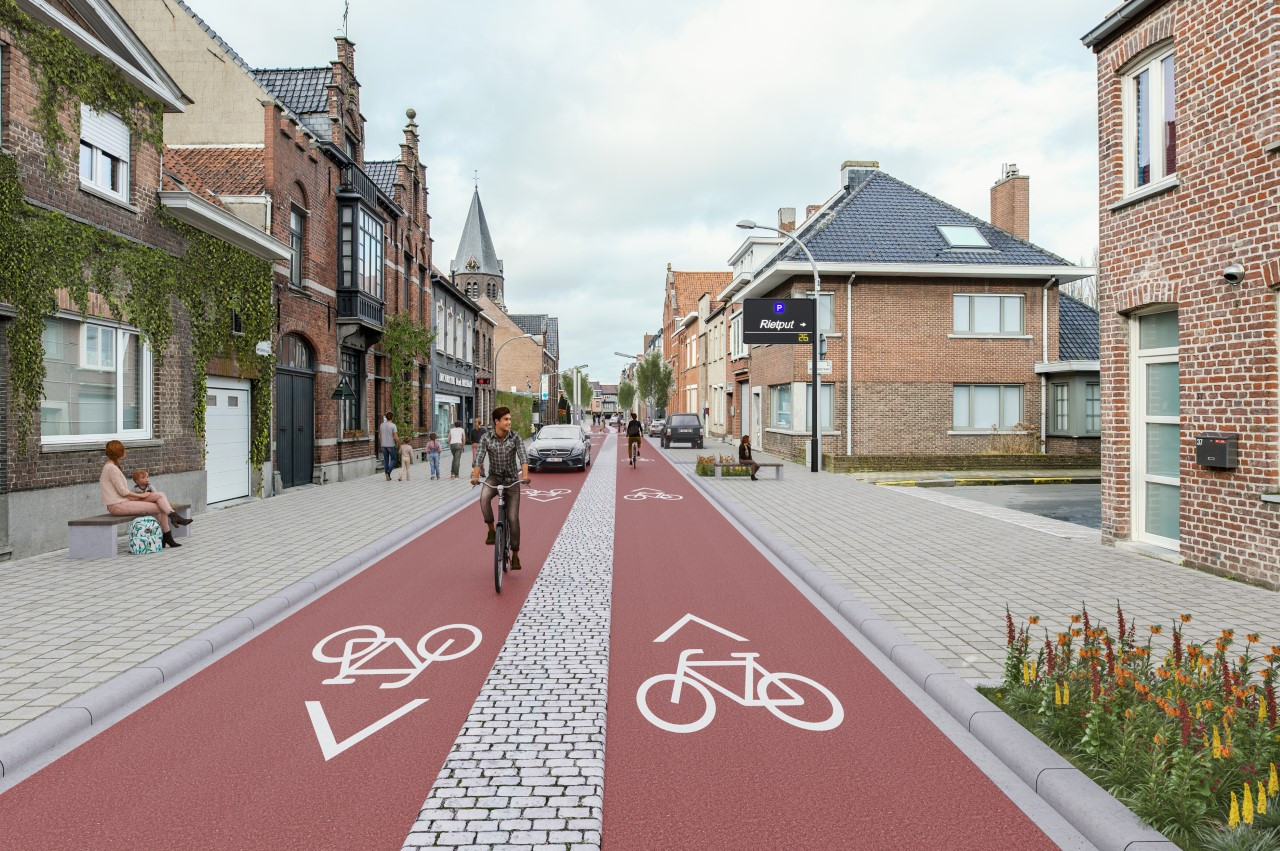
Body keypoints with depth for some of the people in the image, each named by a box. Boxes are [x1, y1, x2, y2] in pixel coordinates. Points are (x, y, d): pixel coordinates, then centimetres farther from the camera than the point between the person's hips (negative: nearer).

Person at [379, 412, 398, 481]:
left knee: (386, 461, 10)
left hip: (384, 446, 4)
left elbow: (380, 436, 10)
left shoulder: (382, 425, 3)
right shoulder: (393, 425, -12)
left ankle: (387, 476, 13)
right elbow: (396, 437, -16)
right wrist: (399, 445, -4)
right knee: (393, 460, 9)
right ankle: (388, 472, -11)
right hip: (391, 446, -4)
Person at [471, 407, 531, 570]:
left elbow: (523, 457, -20)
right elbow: (479, 458, -15)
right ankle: (491, 531, -14)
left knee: (513, 518, -4)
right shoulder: (486, 438, -7)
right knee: (484, 498, -34)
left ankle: (515, 555, 9)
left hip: (512, 480, 0)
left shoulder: (515, 437, -9)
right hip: (494, 477, 0)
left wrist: (525, 475, -39)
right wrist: (475, 476, -34)